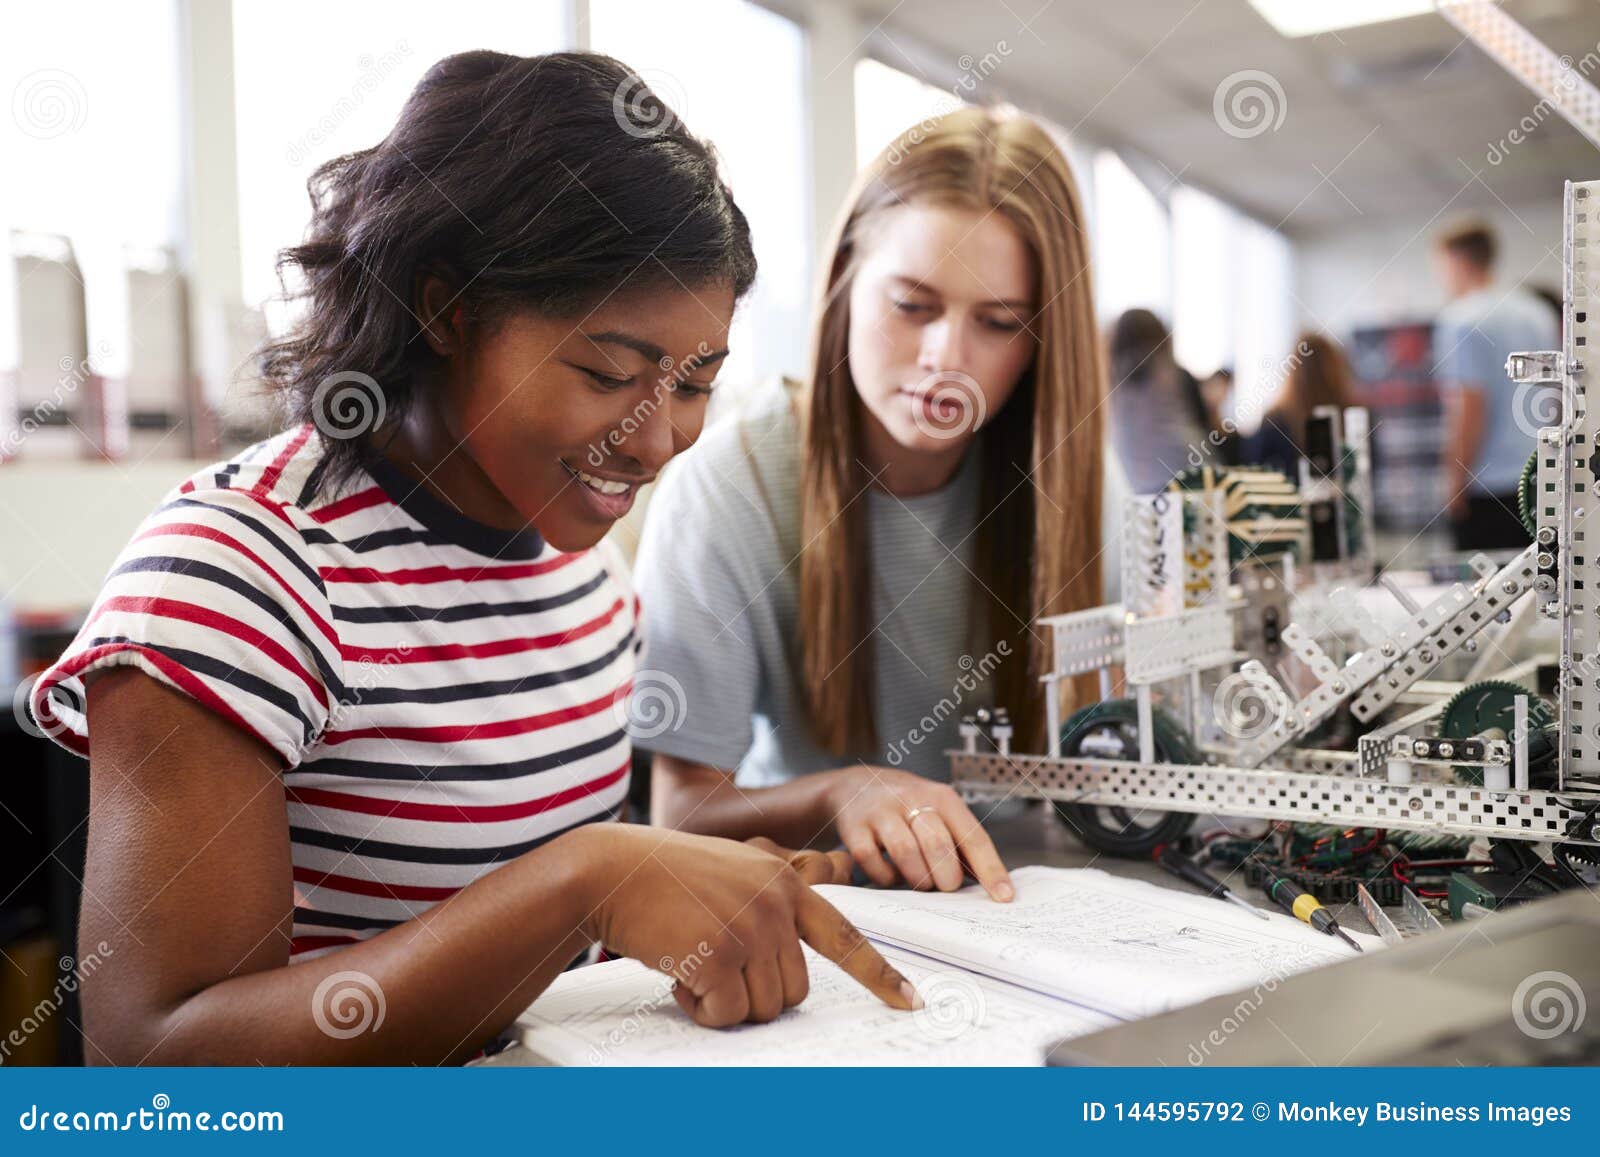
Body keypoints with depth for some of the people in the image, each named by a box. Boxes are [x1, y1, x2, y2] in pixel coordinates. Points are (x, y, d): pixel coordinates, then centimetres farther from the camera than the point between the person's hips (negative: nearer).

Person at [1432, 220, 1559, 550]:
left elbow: (1470, 408, -15)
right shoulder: (1538, 312, 14)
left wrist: (1456, 484, -11)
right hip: (1544, 482, 7)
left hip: (1488, 487, -7)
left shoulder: (1461, 320, -10)